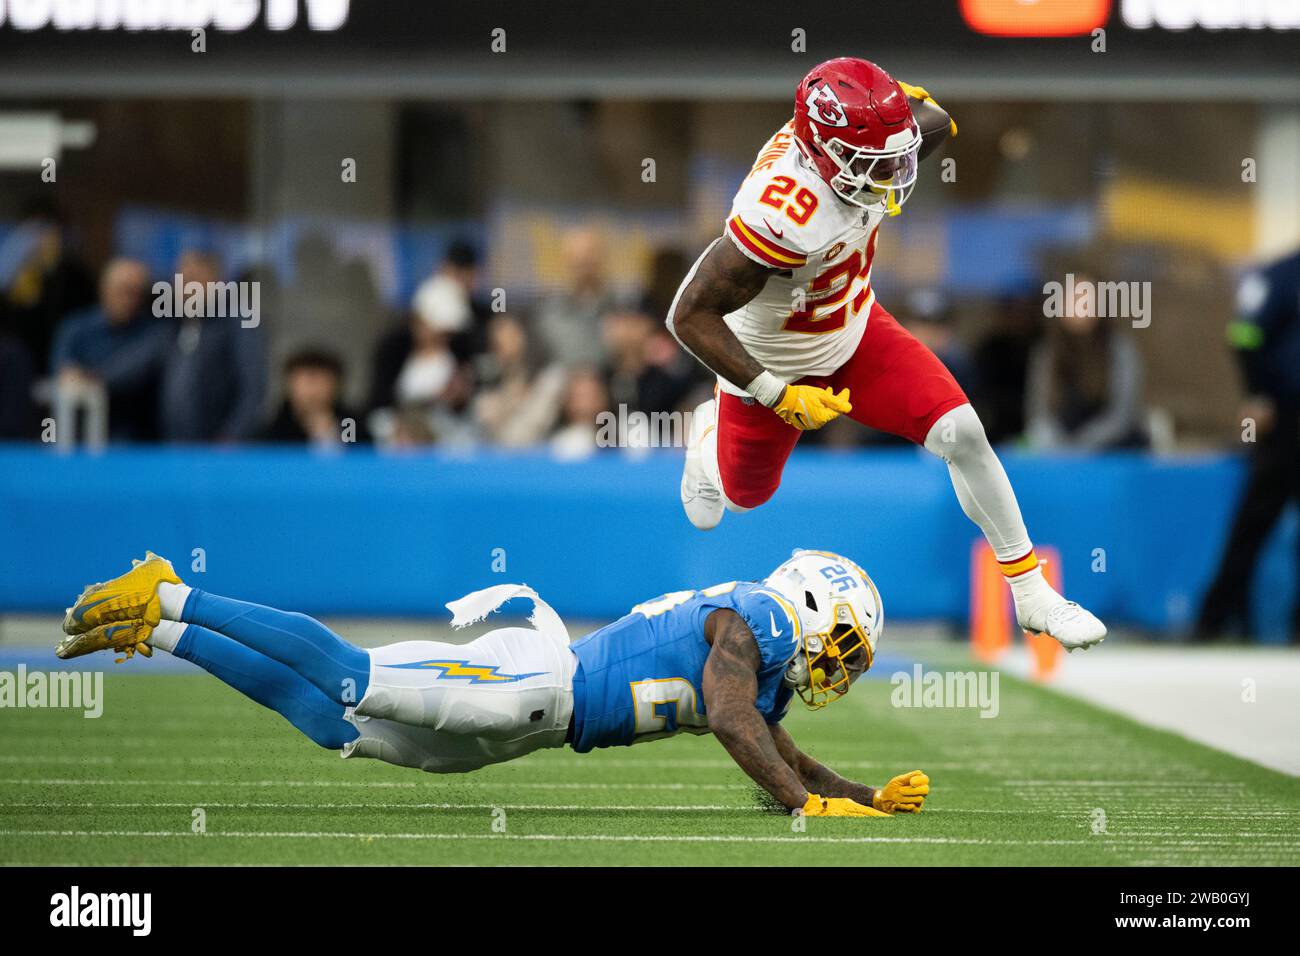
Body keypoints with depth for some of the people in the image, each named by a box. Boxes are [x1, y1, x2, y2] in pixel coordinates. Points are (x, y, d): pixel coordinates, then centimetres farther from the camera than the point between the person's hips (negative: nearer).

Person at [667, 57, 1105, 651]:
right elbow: (689, 316, -37)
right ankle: (710, 435, 61)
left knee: (961, 434, -11)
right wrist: (778, 396, -36)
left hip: (855, 333, 5)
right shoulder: (783, 216, -44)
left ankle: (1031, 595, 1)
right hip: (776, 366, -4)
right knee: (746, 495, 24)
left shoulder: (853, 134, -23)